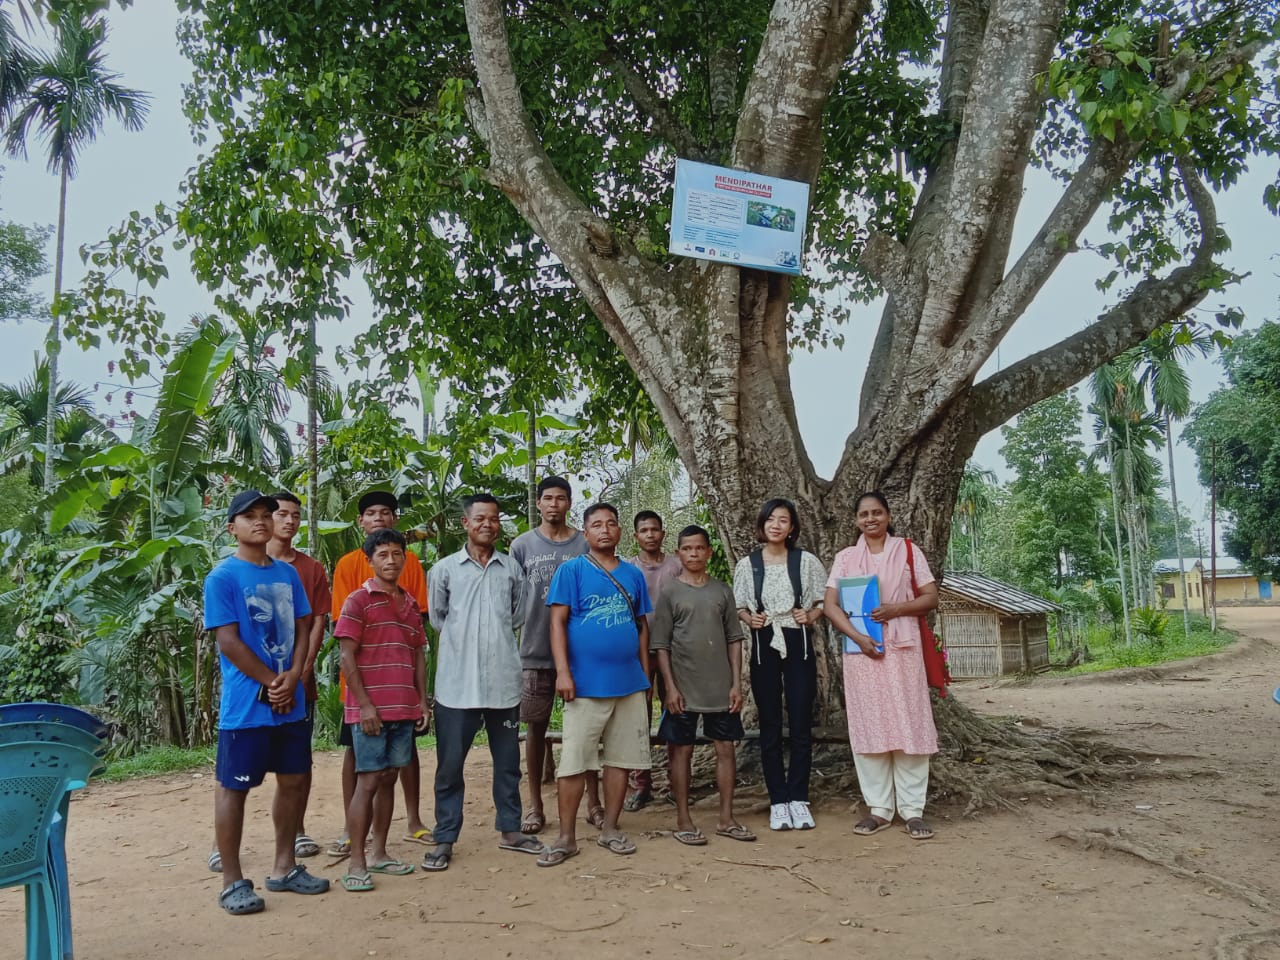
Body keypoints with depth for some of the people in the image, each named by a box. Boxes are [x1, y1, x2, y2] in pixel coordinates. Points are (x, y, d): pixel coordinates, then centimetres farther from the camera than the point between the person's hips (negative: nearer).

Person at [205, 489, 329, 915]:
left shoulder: (287, 574, 9)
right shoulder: (222, 577, -8)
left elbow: (301, 630, 7)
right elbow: (228, 642, -13)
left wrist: (292, 678, -9)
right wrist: (272, 684, -12)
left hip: (291, 702, 7)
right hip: (245, 705, -6)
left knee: (295, 780, 14)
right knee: (234, 788, 4)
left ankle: (284, 868, 29)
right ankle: (232, 882, 17)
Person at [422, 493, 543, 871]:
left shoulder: (512, 569, 6)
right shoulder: (445, 569, 1)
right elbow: (437, 618, 9)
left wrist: (495, 640, 10)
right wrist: (462, 641, 10)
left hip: (503, 680, 2)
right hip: (457, 682, -2)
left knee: (508, 761, 13)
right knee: (450, 764, 4)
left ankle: (509, 829, 27)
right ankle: (444, 839, 16)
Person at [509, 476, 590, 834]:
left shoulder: (585, 545, 3)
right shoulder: (522, 545, 3)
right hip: (535, 650, 0)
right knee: (536, 725, 7)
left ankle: (592, 799, 18)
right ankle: (535, 805, 18)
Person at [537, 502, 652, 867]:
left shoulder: (633, 575, 10)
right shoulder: (571, 570, -2)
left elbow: (642, 627, 15)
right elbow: (558, 621, -6)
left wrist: (645, 674, 12)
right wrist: (563, 671, -15)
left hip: (629, 683, 4)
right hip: (586, 683, -4)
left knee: (621, 758, 10)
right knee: (575, 761, -1)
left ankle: (610, 829, 23)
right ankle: (566, 837, 10)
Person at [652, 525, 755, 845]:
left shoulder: (722, 590, 7)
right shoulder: (669, 593, -2)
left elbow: (734, 639, 7)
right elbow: (660, 646, -4)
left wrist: (736, 683, 1)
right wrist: (670, 688, -10)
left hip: (721, 687, 3)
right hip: (684, 688, -3)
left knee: (726, 748, 7)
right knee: (682, 750, 4)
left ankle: (726, 819, 18)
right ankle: (683, 820, 15)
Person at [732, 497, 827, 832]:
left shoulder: (806, 561, 2)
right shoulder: (747, 564, 4)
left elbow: (824, 601, 9)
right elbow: (738, 607, 10)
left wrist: (811, 616, -10)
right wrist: (749, 619, -11)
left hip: (799, 646, 0)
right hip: (764, 647, 0)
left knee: (801, 725, 1)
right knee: (770, 727, 5)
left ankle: (798, 798, 13)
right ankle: (778, 801, 14)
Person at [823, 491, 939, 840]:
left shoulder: (907, 550, 6)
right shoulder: (845, 558, 8)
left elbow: (931, 597, 3)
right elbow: (831, 606, 2)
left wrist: (896, 608, -14)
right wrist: (858, 637, -13)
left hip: (902, 648, -1)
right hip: (861, 650, 1)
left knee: (907, 725, -2)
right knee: (868, 727, 2)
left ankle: (913, 809, 5)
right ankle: (879, 808, 10)